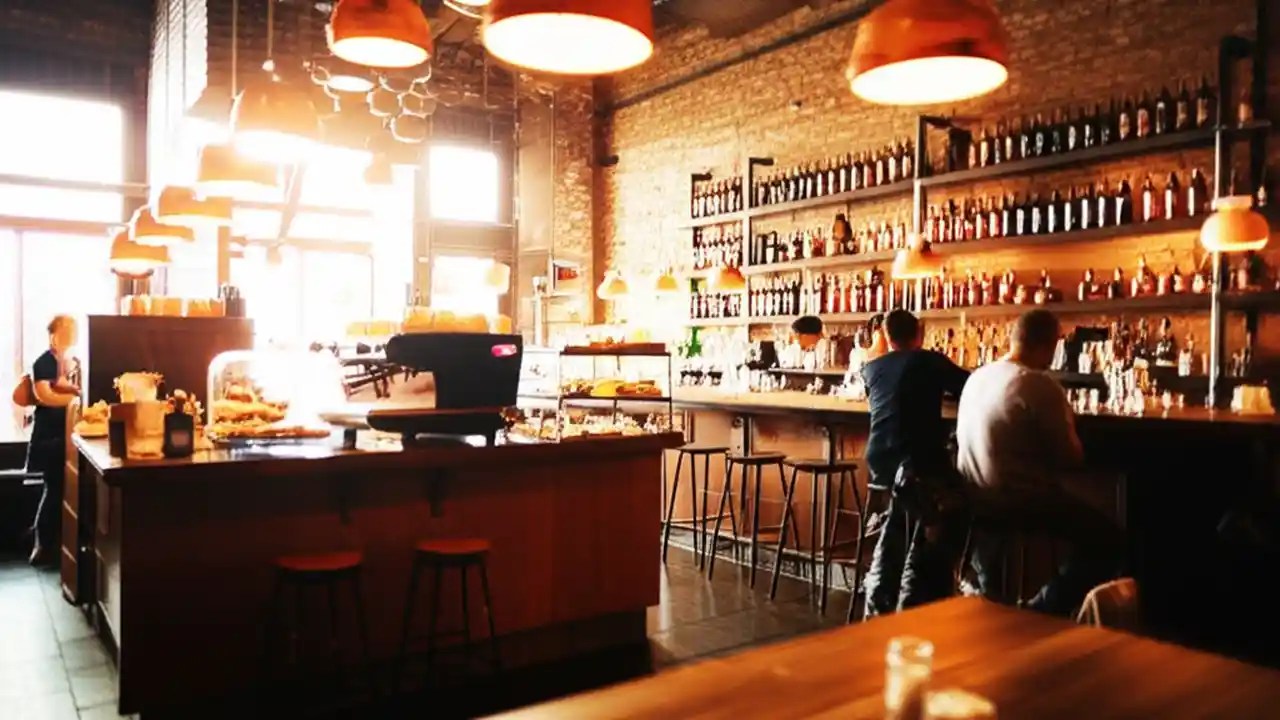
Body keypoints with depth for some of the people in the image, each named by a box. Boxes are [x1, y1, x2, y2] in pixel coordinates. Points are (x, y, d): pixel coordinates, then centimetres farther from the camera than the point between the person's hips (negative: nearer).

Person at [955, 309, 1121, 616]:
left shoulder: (976, 378, 4)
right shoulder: (1041, 385, -18)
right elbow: (1072, 459, -14)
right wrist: (1069, 431, 8)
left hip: (974, 499, 8)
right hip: (1020, 501, -8)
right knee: (1106, 538, 7)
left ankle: (989, 602, 44)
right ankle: (1044, 611, 5)